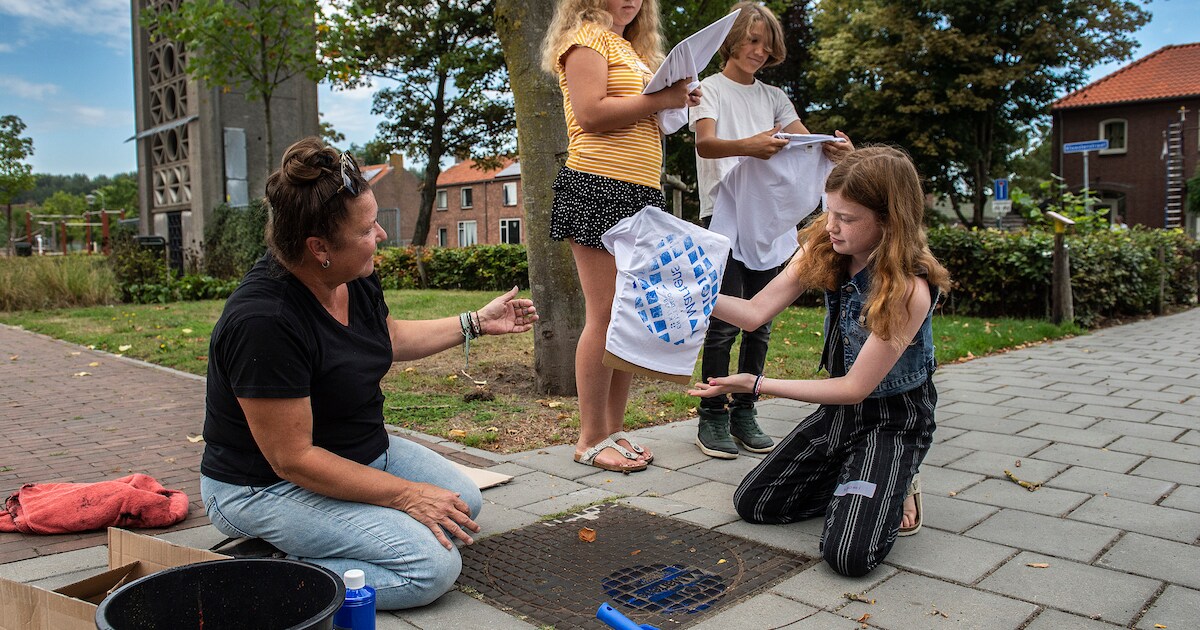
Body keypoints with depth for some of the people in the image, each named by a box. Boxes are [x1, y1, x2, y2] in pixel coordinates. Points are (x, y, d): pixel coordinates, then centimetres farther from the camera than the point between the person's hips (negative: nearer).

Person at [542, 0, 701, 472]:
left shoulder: (632, 48, 26)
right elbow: (591, 113, -14)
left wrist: (676, 103, 9)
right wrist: (661, 99, -11)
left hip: (640, 193, 9)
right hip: (600, 188, -9)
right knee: (605, 317, -8)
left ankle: (615, 431, 17)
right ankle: (590, 440, 1)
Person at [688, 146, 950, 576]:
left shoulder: (909, 289, -29)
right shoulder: (822, 250, -10)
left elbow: (854, 388, -24)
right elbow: (756, 312, -11)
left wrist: (757, 384, -26)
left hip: (894, 420, -6)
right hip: (840, 408, 6)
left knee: (848, 556, -21)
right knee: (752, 504, 4)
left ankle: (893, 486, 9)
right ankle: (853, 483, 21)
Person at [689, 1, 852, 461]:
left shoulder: (773, 97, 19)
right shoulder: (710, 88, 5)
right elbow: (705, 144, -14)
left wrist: (833, 148, -17)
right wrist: (746, 146, -35)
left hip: (767, 216, 5)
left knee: (759, 324, 5)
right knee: (724, 322, -9)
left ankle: (743, 415, 14)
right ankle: (712, 418, 1)